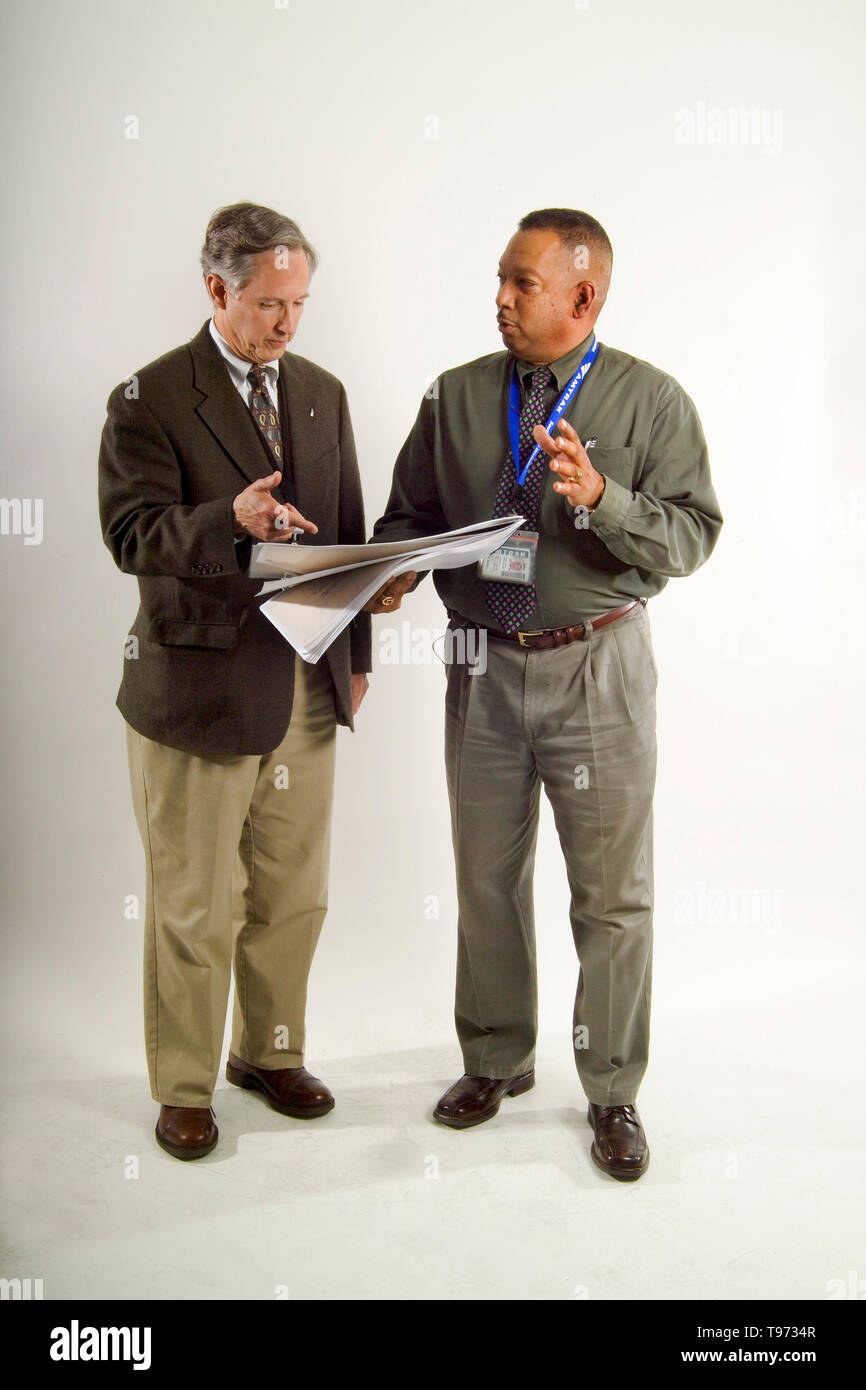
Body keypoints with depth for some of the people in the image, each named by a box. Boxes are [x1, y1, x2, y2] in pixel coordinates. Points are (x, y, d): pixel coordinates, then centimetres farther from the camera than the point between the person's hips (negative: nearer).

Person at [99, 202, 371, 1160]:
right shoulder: (149, 400, -6)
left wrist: (357, 649, 14)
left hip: (307, 686, 5)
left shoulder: (322, 393, 12)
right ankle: (183, 1089, 23)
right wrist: (230, 521, -32)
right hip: (199, 684, -5)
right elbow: (133, 535, -15)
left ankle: (270, 1052, 35)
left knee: (294, 895, 14)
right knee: (194, 908, 5)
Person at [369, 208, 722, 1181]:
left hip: (598, 671, -3)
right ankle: (496, 1061, 35)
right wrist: (393, 572, -11)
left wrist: (599, 497, -25)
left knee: (612, 893, 5)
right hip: (483, 667, 3)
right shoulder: (455, 397, 7)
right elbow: (411, 511, 10)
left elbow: (691, 536, -9)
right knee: (487, 880, 14)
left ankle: (613, 1093, 23)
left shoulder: (652, 401, -2)